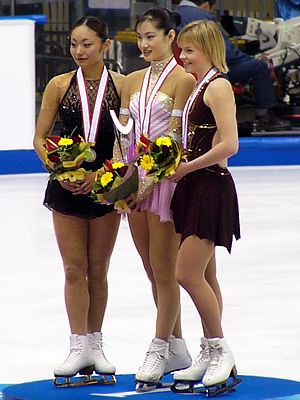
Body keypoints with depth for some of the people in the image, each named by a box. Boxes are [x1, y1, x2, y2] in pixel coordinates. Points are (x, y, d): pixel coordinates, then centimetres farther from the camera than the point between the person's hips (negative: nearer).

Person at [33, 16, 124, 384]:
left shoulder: (120, 85, -5)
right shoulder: (60, 85, -1)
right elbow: (40, 139, 2)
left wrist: (101, 174, -14)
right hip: (67, 186, 1)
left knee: (98, 270, 8)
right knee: (74, 269, 1)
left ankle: (95, 344, 18)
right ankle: (79, 347, 5)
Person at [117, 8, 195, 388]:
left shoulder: (182, 79, -7)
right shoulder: (133, 81, 14)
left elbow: (175, 136, -12)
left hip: (166, 176, -7)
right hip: (135, 177, 7)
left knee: (164, 271, -4)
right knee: (153, 271, 11)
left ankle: (158, 351, 0)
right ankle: (177, 347, 20)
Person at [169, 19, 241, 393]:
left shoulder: (218, 86, -13)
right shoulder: (198, 86, 14)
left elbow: (229, 145, -22)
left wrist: (186, 167, -16)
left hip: (211, 187, -9)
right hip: (193, 188, 9)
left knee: (188, 272, -10)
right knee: (203, 276, 12)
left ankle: (220, 350, 1)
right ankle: (210, 353, 18)